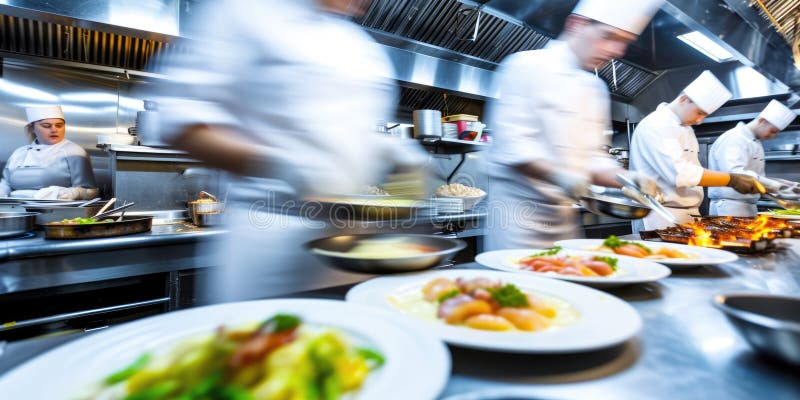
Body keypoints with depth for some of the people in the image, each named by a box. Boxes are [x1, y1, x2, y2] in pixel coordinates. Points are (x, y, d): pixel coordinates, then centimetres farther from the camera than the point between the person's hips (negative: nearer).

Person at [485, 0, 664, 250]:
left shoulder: (597, 88, 15)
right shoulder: (527, 66, -7)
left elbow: (591, 156, 17)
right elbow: (511, 141, -16)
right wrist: (557, 175, -29)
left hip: (565, 210, 7)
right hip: (518, 203, -7)